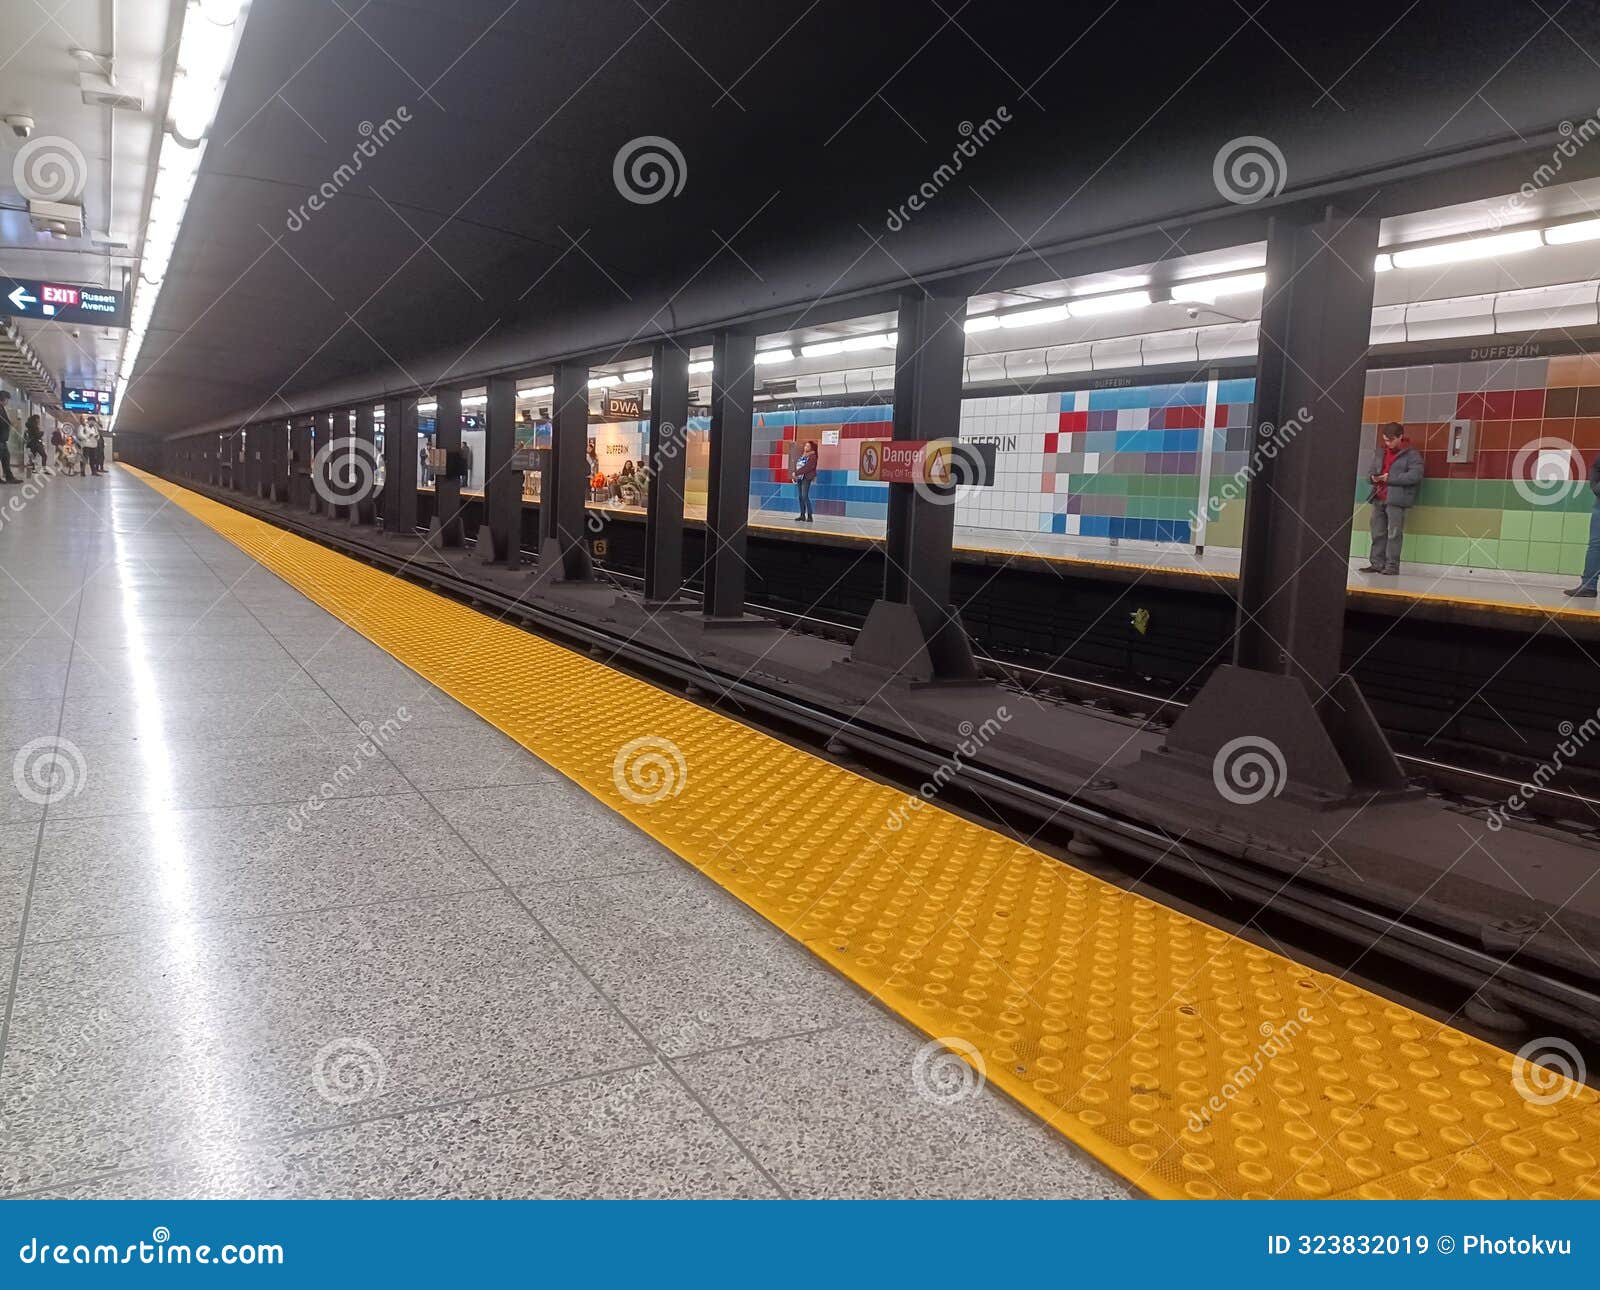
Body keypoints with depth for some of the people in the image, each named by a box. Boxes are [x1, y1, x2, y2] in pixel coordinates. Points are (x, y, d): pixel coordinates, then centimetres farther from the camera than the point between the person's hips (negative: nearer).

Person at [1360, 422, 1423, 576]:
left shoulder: (1411, 454, -2)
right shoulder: (1382, 452, 19)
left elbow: (1415, 475, -14)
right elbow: (1371, 472, 26)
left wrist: (1390, 478, -17)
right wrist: (1372, 477, 1)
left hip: (1396, 500, -6)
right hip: (1378, 498, 6)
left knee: (1394, 534, -6)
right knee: (1378, 533, 7)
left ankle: (1392, 566, -4)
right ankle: (1377, 563, 11)